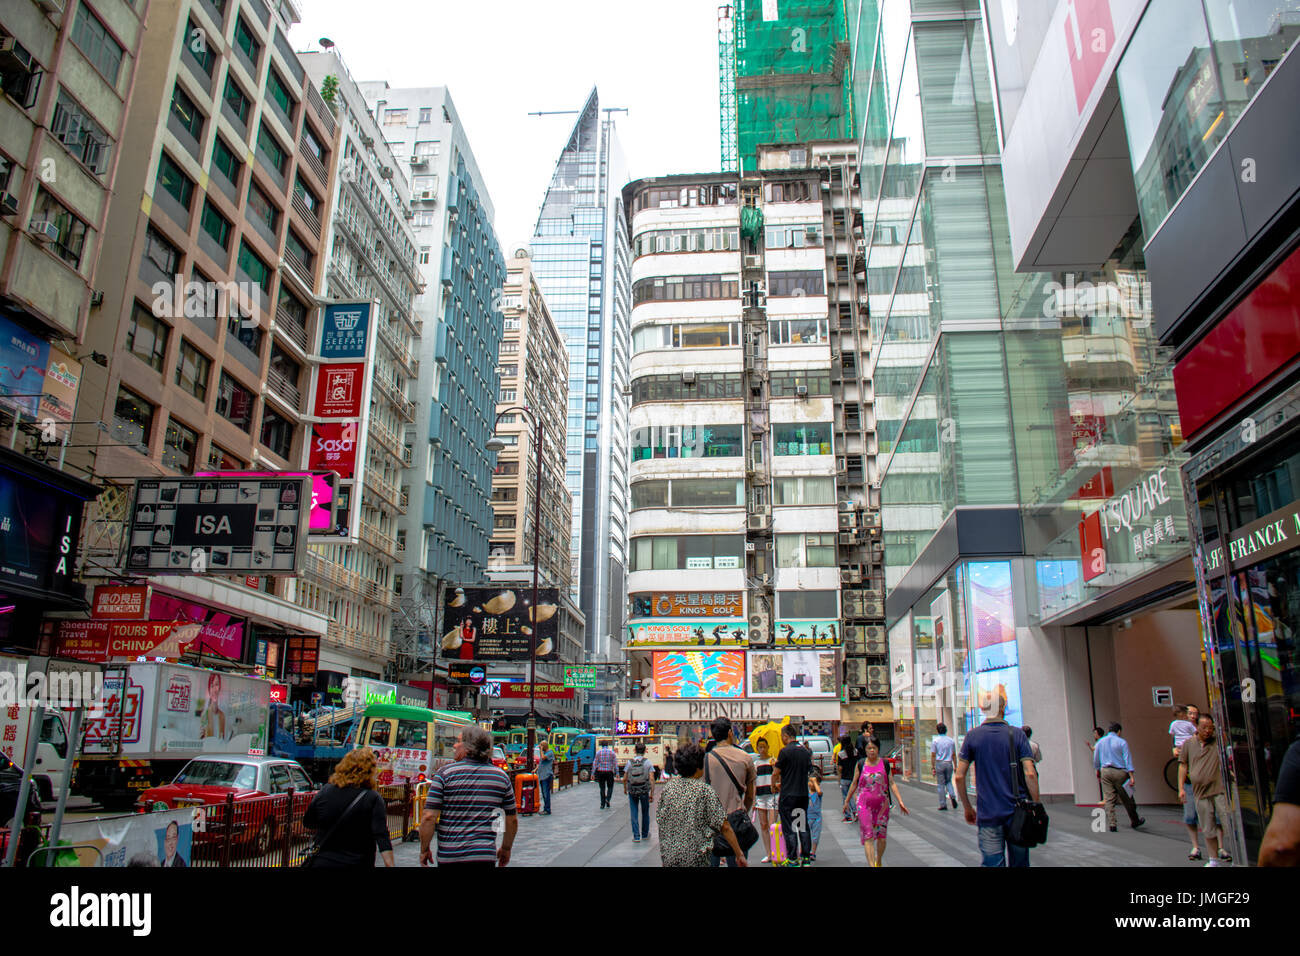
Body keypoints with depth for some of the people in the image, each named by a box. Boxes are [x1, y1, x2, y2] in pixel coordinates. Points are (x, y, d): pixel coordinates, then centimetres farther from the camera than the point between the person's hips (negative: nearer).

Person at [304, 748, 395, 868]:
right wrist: (390, 864, -20)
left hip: (324, 862, 2)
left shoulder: (325, 791, -4)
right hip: (358, 863, -2)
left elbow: (307, 823, 11)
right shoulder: (373, 799, -14)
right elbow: (382, 836, -21)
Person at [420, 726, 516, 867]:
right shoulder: (501, 776, 4)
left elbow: (429, 817, -8)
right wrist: (506, 849, 23)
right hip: (485, 856, 1)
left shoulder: (445, 773, -4)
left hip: (449, 857, -1)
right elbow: (512, 820, 9)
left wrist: (424, 850, 4)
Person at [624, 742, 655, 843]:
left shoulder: (630, 762, -1)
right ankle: (645, 834, 29)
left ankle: (636, 836, 3)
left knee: (634, 814, 6)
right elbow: (652, 779, -10)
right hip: (644, 791, 0)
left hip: (632, 791, 0)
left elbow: (625, 779, 2)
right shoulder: (648, 762, -5)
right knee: (645, 813, 17)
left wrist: (625, 789, 20)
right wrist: (652, 794, -6)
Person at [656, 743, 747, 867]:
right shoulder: (705, 791, -11)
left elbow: (660, 822, 9)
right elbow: (725, 827, -11)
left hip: (668, 857, 4)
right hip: (695, 858, -4)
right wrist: (739, 855, -4)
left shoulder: (667, 788, 0)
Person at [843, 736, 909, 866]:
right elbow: (854, 784, 10)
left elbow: (892, 783, 2)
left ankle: (879, 862, 31)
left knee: (882, 836, 8)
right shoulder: (860, 764, 1)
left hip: (882, 804, 1)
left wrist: (900, 802, -5)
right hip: (864, 805, -1)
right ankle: (871, 865, -12)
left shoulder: (885, 764, 2)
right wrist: (847, 801, 14)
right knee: (868, 837, -9)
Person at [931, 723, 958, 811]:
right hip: (949, 763, 3)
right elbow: (954, 755, 7)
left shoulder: (935, 741, -5)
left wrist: (932, 767, -2)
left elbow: (933, 755, -6)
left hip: (939, 763, -3)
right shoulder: (951, 740, 3)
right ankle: (952, 796, -3)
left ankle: (943, 804, 6)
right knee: (948, 781, 21)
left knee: (941, 784, 4)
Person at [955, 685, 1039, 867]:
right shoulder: (1017, 734, -3)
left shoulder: (973, 736, 0)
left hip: (988, 813, 0)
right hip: (1017, 811, 0)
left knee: (992, 863, 1)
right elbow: (1030, 774, -10)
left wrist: (967, 808, 9)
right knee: (1019, 862, 14)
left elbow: (959, 776, -2)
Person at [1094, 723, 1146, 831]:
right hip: (1120, 773, -3)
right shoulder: (1122, 742, -3)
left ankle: (1111, 824, -4)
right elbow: (1127, 759, -9)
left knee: (1109, 799, 1)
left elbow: (1096, 759, 13)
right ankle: (1134, 821, 27)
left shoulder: (1100, 742, 9)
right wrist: (1132, 776, -12)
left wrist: (1098, 771, 26)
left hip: (1105, 772, 3)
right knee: (1126, 799, 11)